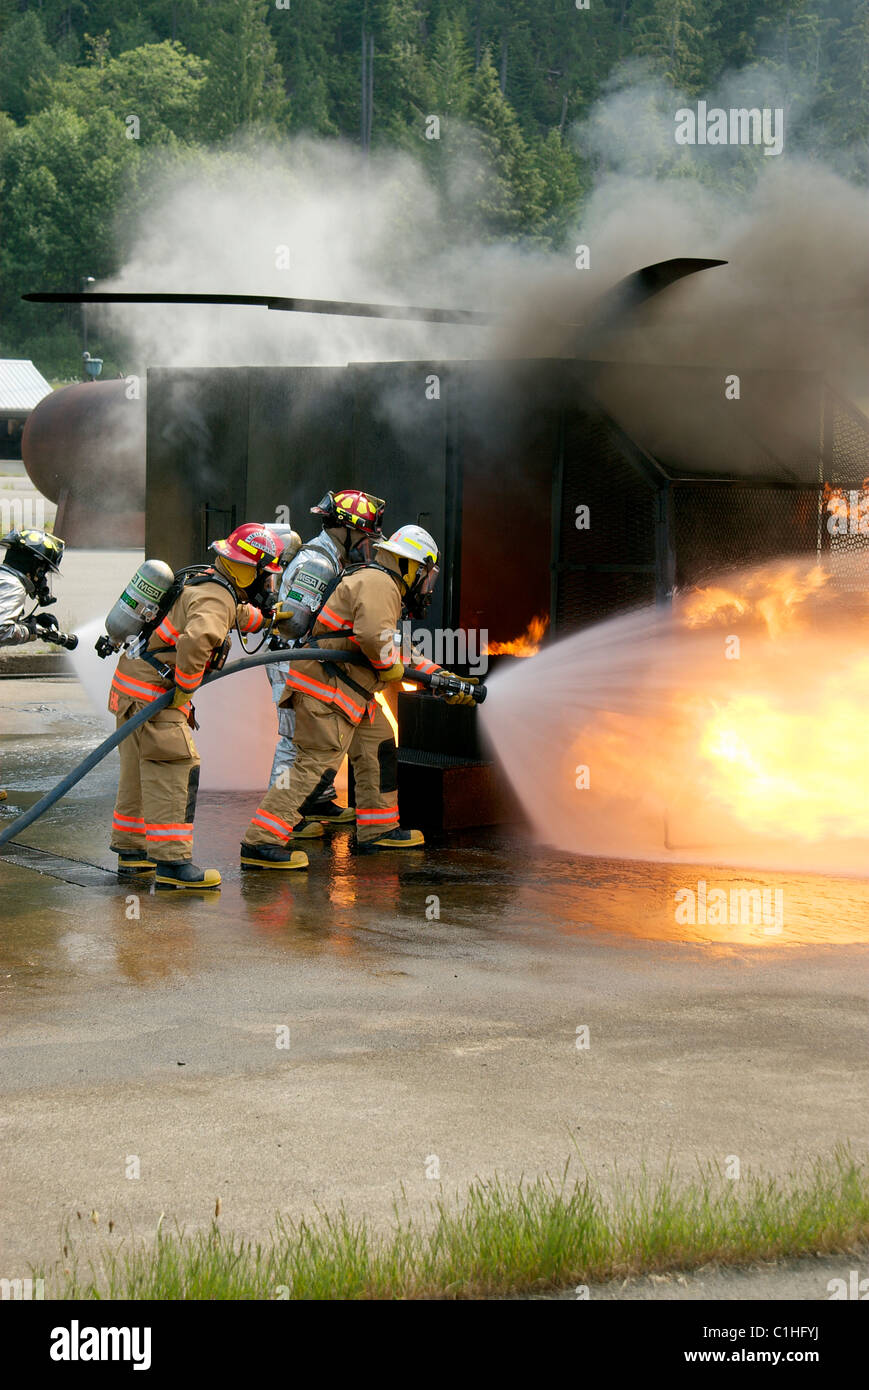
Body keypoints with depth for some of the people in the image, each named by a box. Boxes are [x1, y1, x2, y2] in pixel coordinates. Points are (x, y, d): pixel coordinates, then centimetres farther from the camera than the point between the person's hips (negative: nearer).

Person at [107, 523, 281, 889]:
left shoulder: (206, 581, 14)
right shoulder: (214, 598, -18)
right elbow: (197, 639, -39)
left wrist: (265, 619, 45)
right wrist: (185, 687, -27)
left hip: (131, 686, 10)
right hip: (153, 693, -10)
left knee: (140, 773, 18)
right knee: (173, 773, -12)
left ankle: (131, 850, 28)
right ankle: (172, 861, -16)